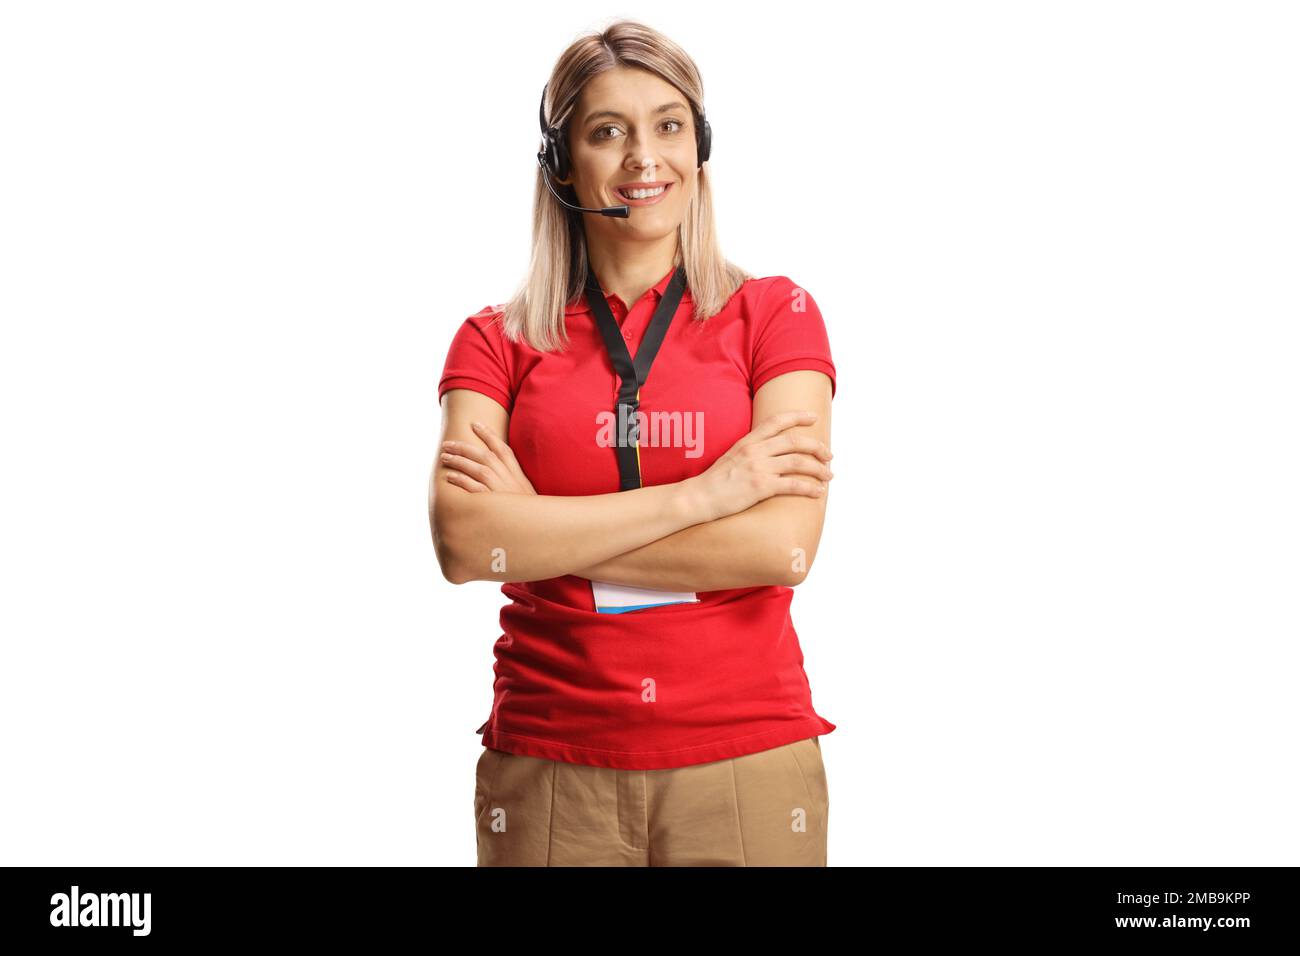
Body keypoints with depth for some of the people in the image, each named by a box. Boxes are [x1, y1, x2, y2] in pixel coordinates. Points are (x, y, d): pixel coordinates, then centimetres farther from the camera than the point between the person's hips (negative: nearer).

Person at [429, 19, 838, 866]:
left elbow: (783, 543, -12)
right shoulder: (497, 342, 4)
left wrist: (543, 533, -10)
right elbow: (463, 542, -13)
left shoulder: (773, 313, 2)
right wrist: (700, 493, -15)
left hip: (749, 763, 0)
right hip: (550, 770, 1)